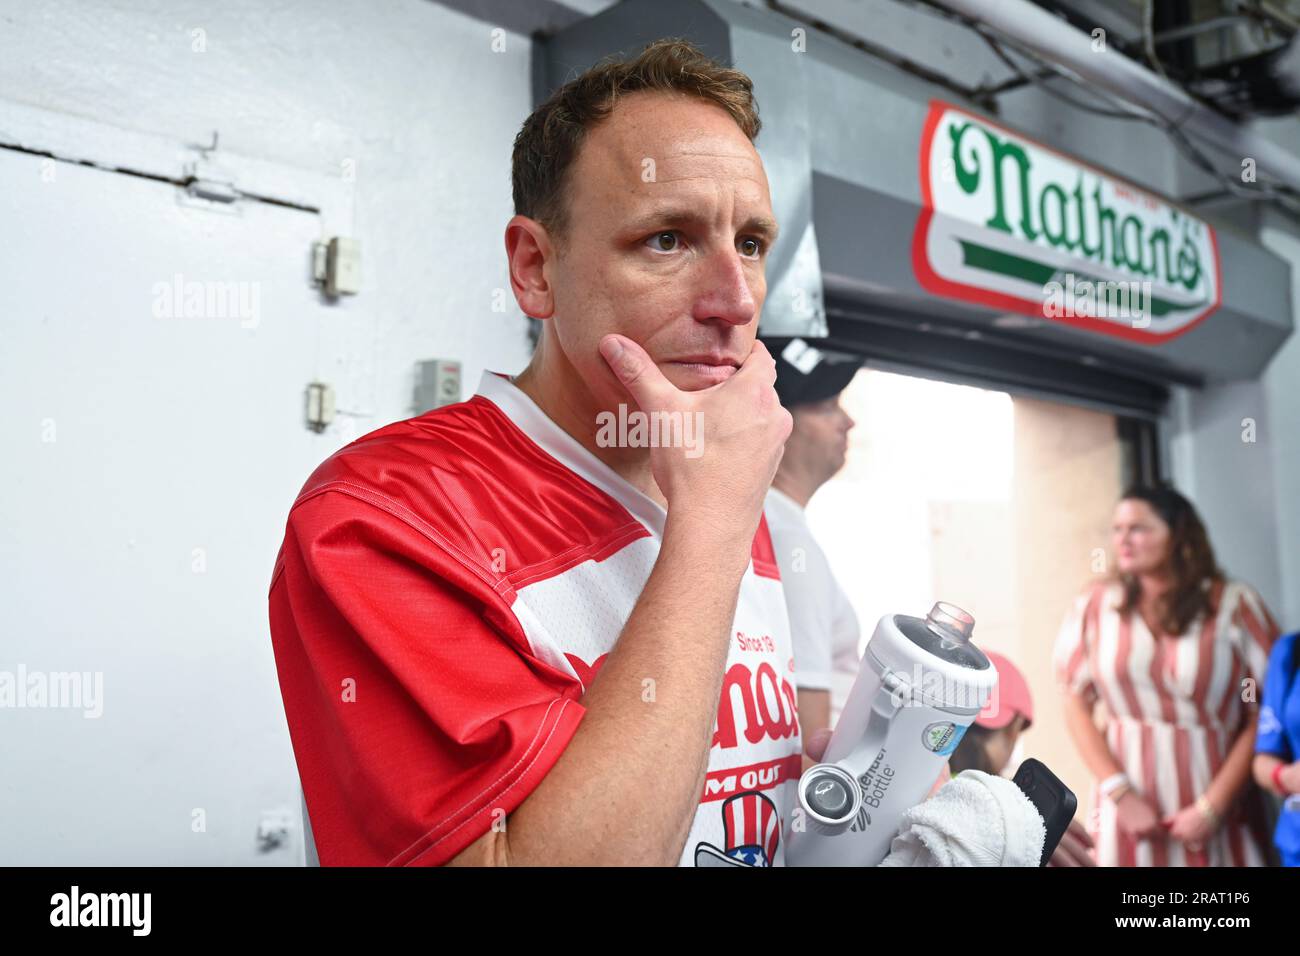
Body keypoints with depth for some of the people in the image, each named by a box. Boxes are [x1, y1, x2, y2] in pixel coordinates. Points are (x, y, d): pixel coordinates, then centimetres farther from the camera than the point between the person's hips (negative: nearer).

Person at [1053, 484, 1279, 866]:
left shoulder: (1234, 604, -1)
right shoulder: (1096, 605, 0)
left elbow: (1264, 716, -2)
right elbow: (1077, 707, 3)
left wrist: (1212, 807, -7)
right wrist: (1122, 797, -6)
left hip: (1220, 812, 0)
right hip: (1131, 806, 1)